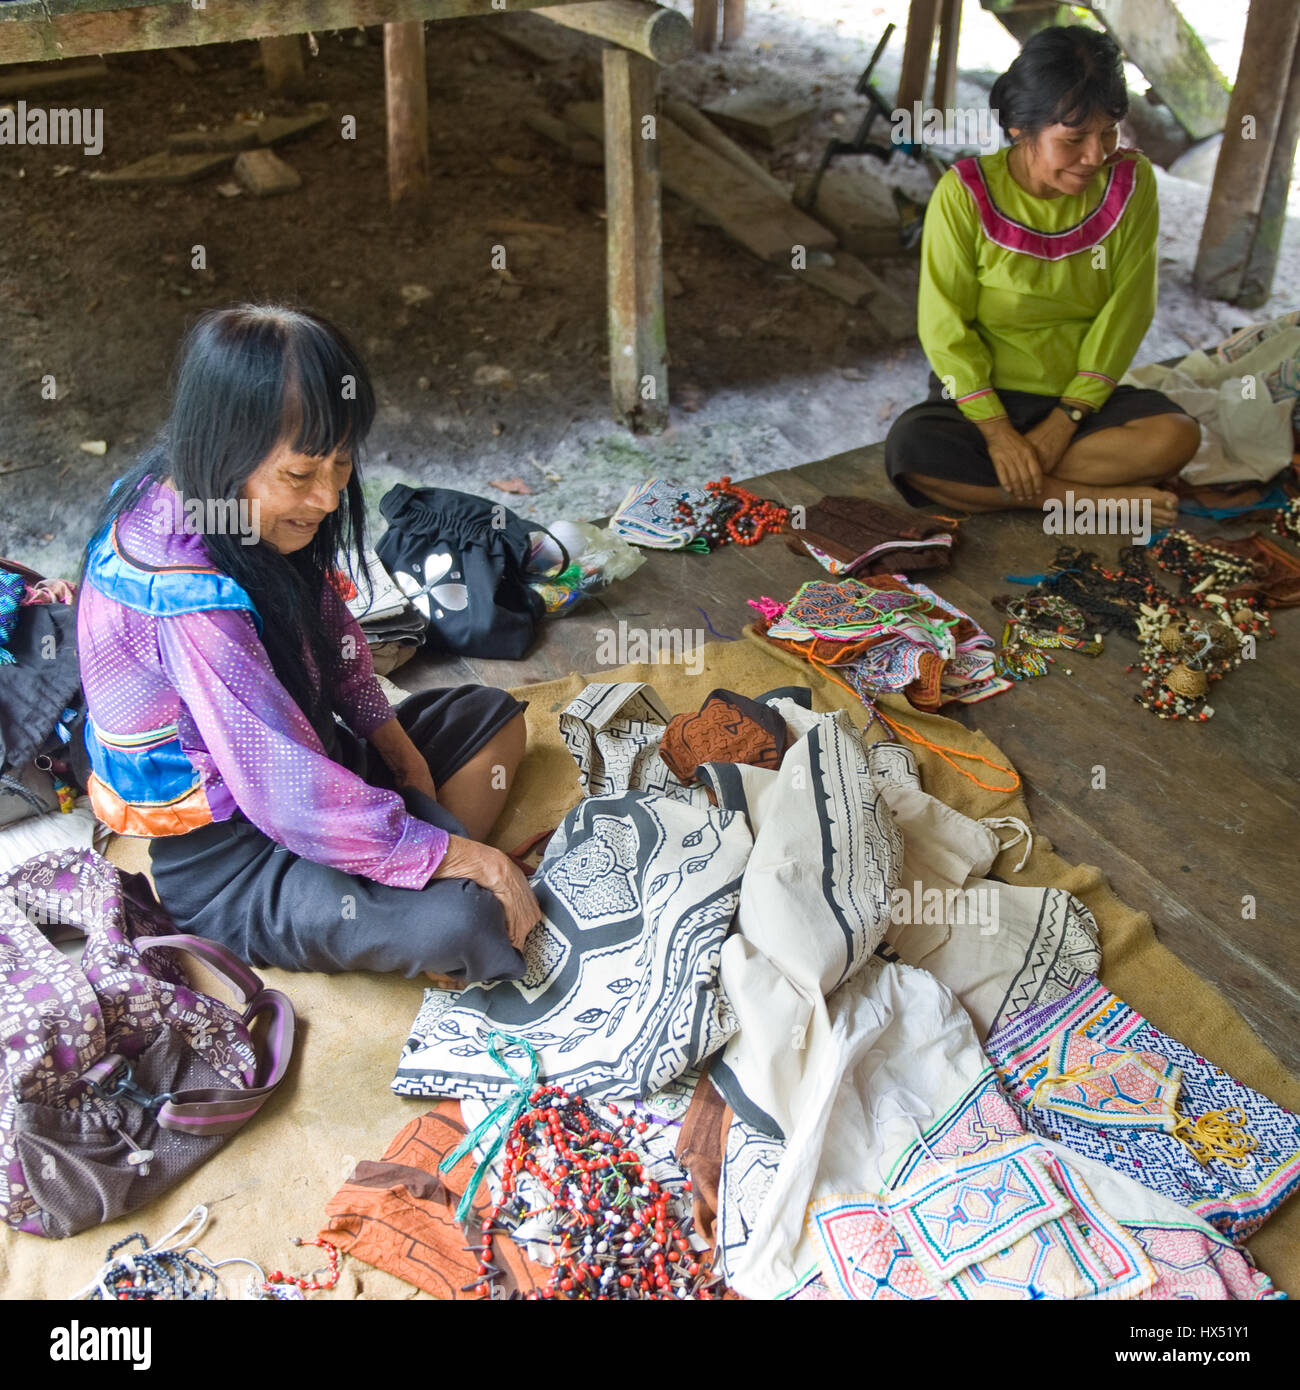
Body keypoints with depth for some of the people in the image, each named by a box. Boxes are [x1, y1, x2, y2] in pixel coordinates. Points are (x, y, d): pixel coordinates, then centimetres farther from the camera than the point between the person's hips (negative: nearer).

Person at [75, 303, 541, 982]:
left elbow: (326, 621, 9)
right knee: (459, 921, -30)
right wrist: (457, 854, -26)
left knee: (492, 716, 14)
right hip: (215, 855, -10)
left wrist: (393, 741, 0)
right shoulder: (188, 598, -35)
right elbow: (290, 792, -35)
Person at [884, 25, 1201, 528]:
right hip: (984, 396, -1)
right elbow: (945, 326, -13)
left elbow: (1125, 311, -7)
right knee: (908, 448, -32)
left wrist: (1067, 417, -16)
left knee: (1177, 436, -25)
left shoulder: (1131, 182, -7)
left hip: (1083, 396, 2)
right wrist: (997, 430, -21)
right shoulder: (965, 194, -14)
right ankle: (1095, 496, -21)